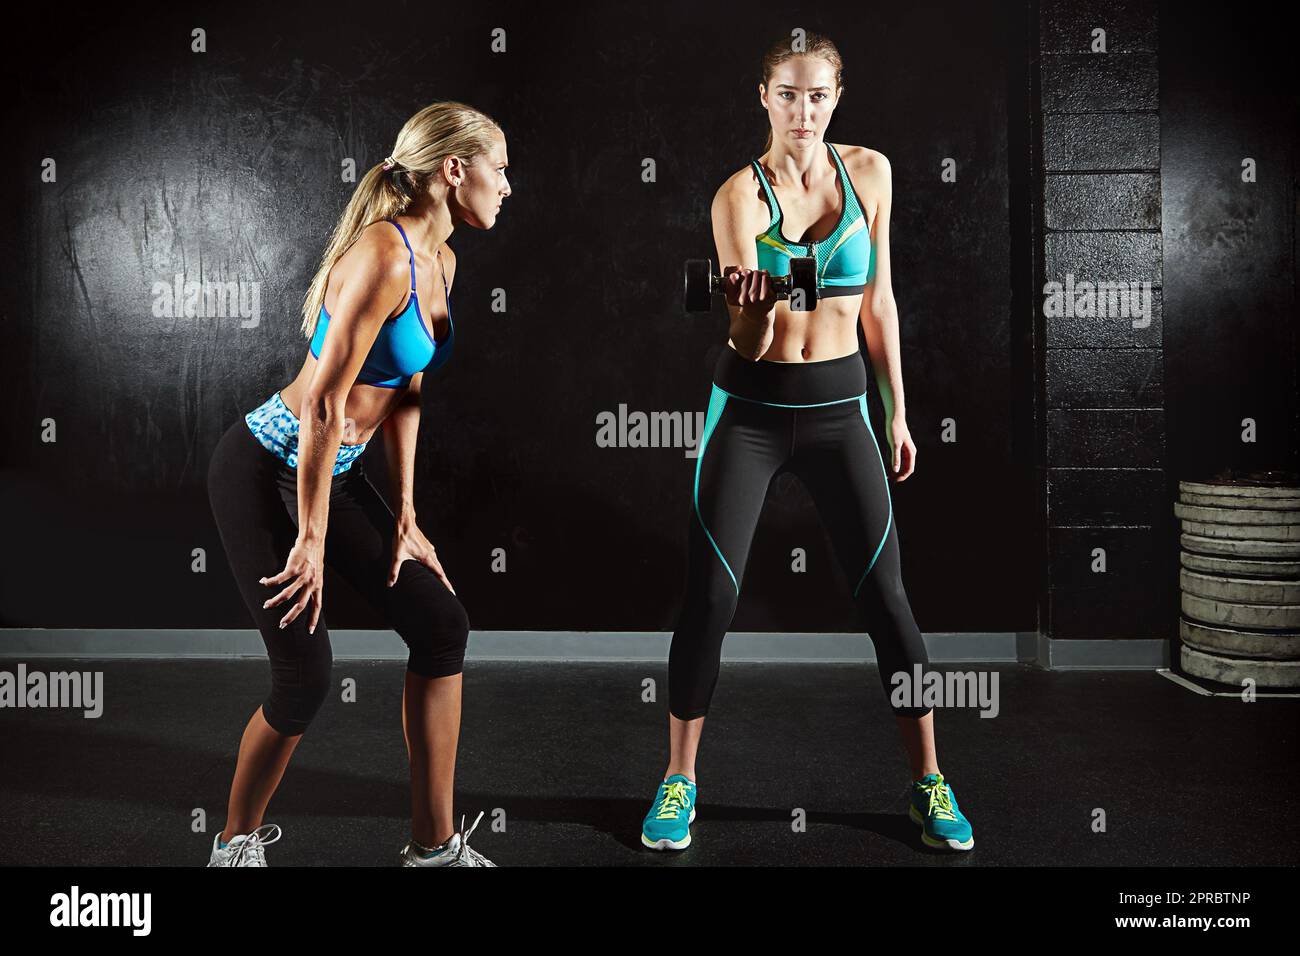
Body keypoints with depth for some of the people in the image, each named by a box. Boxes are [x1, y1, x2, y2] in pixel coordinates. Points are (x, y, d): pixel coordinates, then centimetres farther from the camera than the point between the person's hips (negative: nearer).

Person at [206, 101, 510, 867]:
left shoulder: (441, 262, 5)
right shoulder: (383, 255, -24)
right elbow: (323, 405, -25)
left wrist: (404, 515, 7)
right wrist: (311, 540, -20)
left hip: (337, 471, 9)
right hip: (265, 472, -9)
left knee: (442, 626, 3)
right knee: (307, 676, -6)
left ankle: (435, 843, 15)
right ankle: (238, 840, 23)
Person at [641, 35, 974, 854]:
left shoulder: (869, 172, 2)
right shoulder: (740, 194, -7)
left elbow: (878, 301, 9)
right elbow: (749, 343, -14)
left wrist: (897, 411, 9)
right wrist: (757, 307, -36)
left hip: (839, 403, 2)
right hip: (750, 405, -2)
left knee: (884, 594, 1)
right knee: (710, 595, -4)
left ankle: (930, 782, 18)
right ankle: (681, 780, 14)